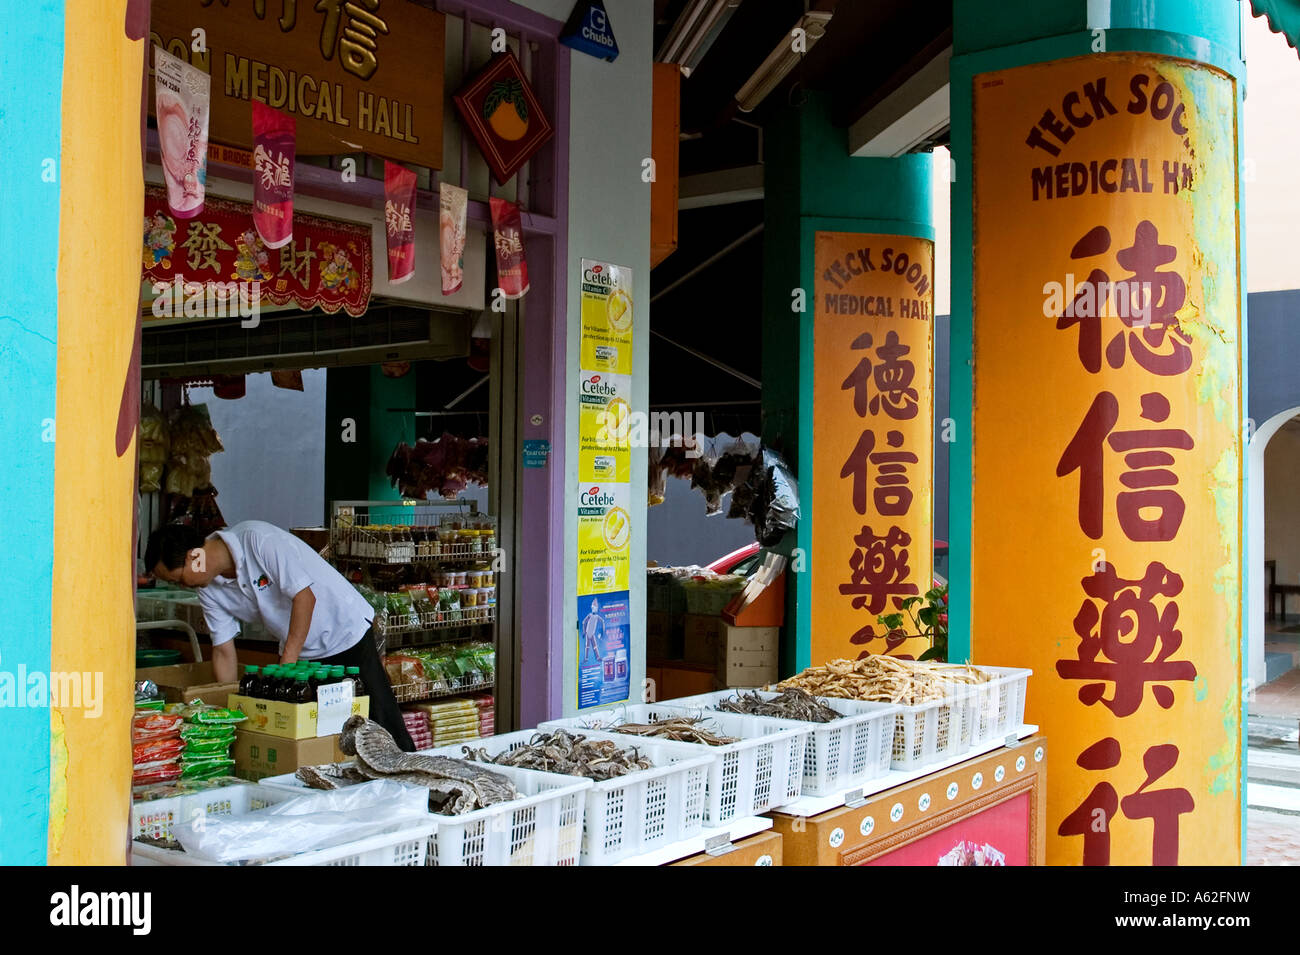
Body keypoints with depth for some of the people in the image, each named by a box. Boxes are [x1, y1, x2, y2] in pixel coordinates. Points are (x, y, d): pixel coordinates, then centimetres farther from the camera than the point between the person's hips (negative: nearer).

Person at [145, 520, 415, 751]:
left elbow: (304, 597, -28)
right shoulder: (209, 589, -5)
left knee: (380, 722, -3)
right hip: (298, 651, 7)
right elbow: (223, 651, 2)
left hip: (347, 630, -6)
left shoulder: (259, 539, -26)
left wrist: (286, 666, -27)